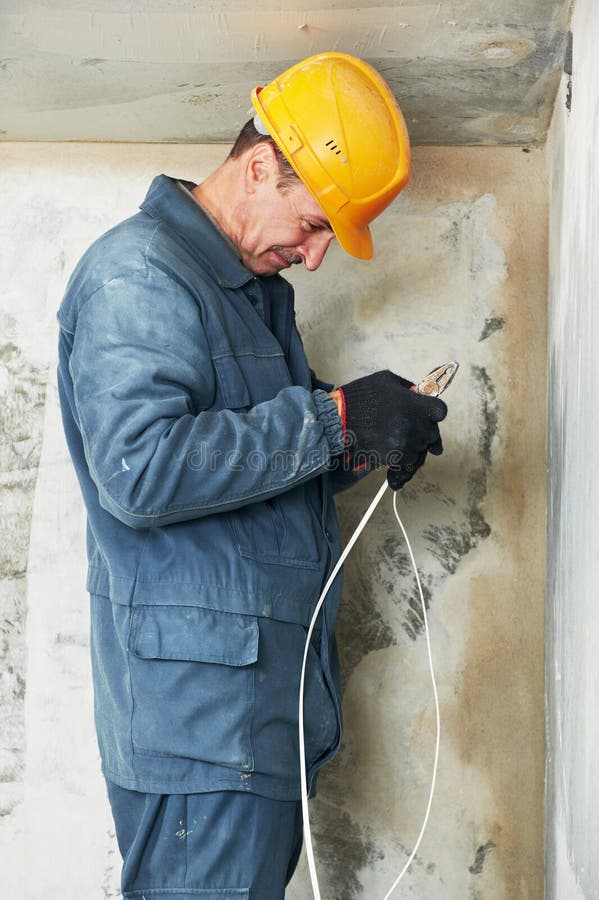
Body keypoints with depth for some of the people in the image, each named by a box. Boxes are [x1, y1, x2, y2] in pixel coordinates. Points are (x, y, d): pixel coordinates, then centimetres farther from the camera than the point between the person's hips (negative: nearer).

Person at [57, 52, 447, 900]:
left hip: (274, 700, 9)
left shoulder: (259, 288, 20)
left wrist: (365, 440, 4)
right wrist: (334, 419, -21)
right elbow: (139, 471, -25)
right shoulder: (137, 274, -10)